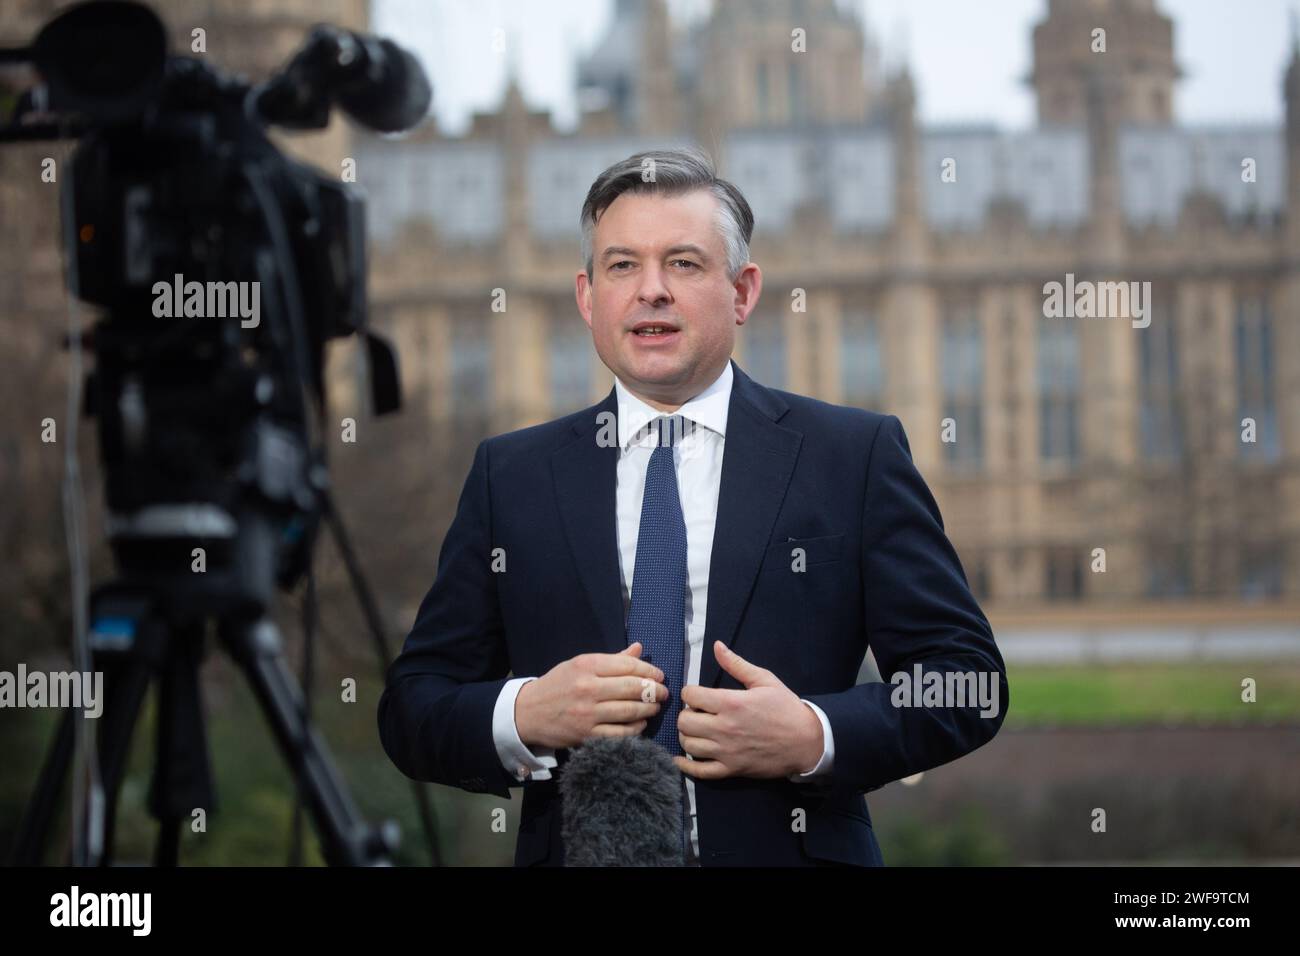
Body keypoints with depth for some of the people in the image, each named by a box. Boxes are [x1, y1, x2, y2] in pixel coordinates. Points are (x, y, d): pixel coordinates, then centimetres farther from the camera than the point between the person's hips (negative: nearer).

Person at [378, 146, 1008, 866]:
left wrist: (815, 738, -20)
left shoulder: (856, 455, -2)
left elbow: (967, 679, -5)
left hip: (791, 851, -1)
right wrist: (523, 717, -17)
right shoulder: (509, 475, 4)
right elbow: (411, 711, 2)